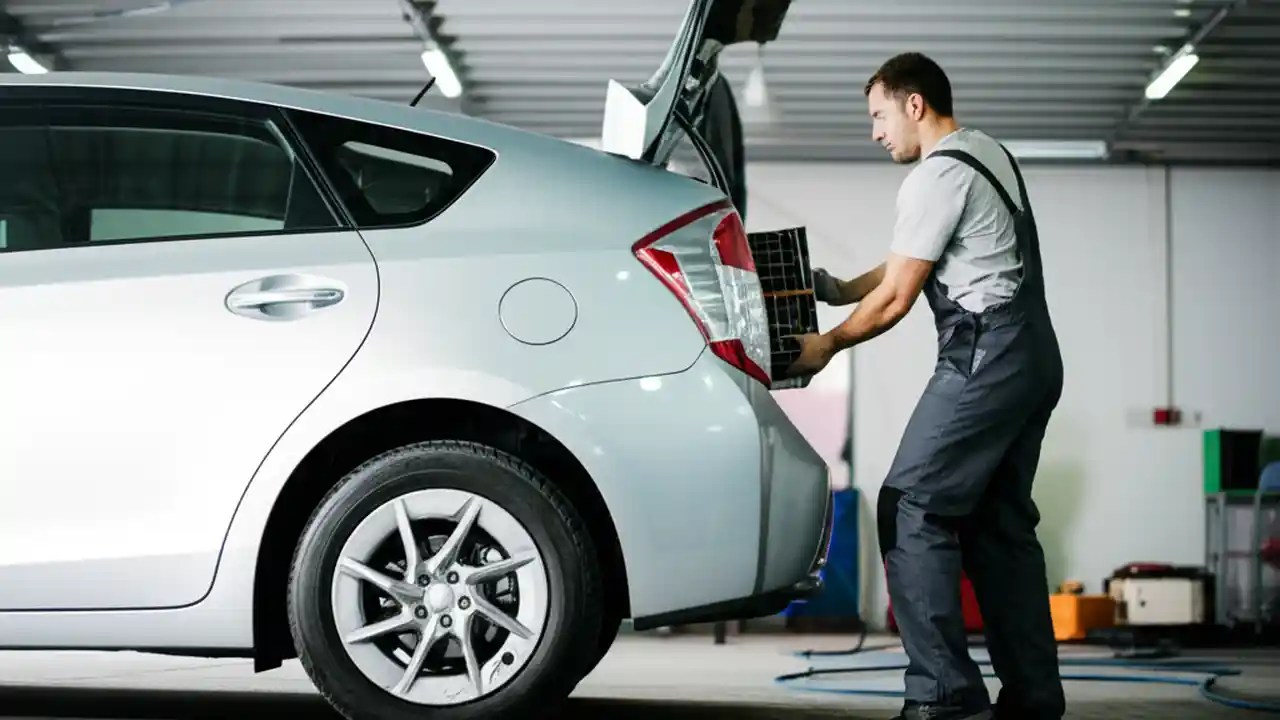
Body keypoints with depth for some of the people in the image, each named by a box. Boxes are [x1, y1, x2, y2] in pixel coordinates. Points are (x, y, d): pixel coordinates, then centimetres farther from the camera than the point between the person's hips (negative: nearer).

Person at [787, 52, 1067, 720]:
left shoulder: (936, 177, -10)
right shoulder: (989, 154, 20)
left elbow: (895, 298, -8)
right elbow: (913, 263, 28)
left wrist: (828, 343, 6)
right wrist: (841, 289, 27)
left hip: (985, 357, -10)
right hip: (1036, 356, 10)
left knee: (911, 510, -9)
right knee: (999, 522, 11)